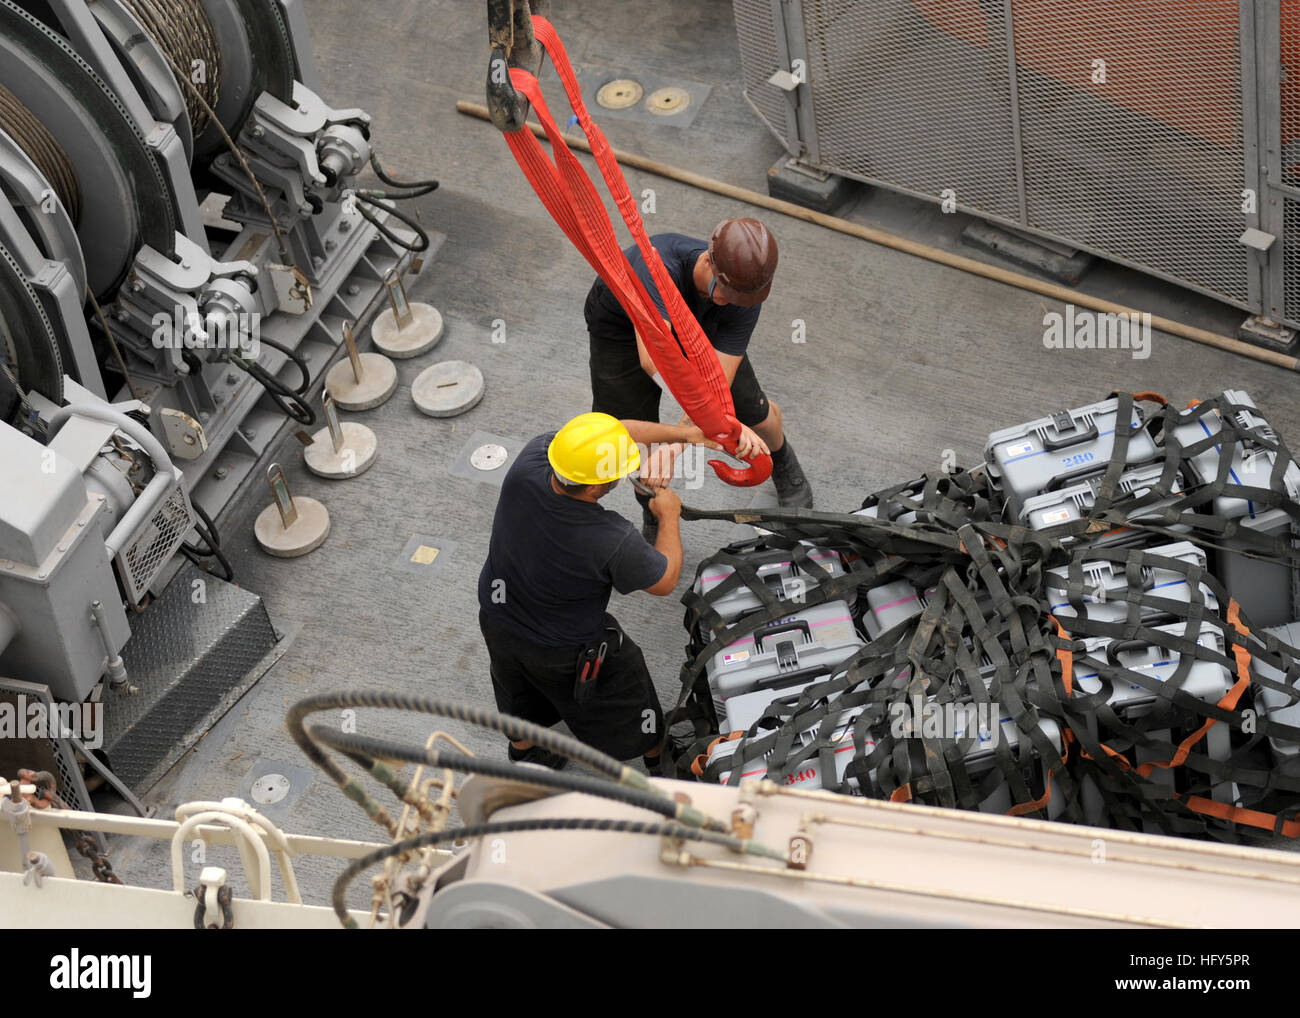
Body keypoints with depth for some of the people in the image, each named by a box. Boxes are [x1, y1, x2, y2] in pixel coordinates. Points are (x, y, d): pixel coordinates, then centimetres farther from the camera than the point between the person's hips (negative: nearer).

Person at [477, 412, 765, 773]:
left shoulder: (529, 461, -29)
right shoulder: (613, 542, -41)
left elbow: (620, 431, -13)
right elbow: (664, 581, -17)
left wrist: (684, 432, -7)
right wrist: (669, 517, -4)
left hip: (498, 618, 5)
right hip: (566, 650, -4)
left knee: (522, 705, 34)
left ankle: (526, 760, 61)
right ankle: (661, 764, 52)